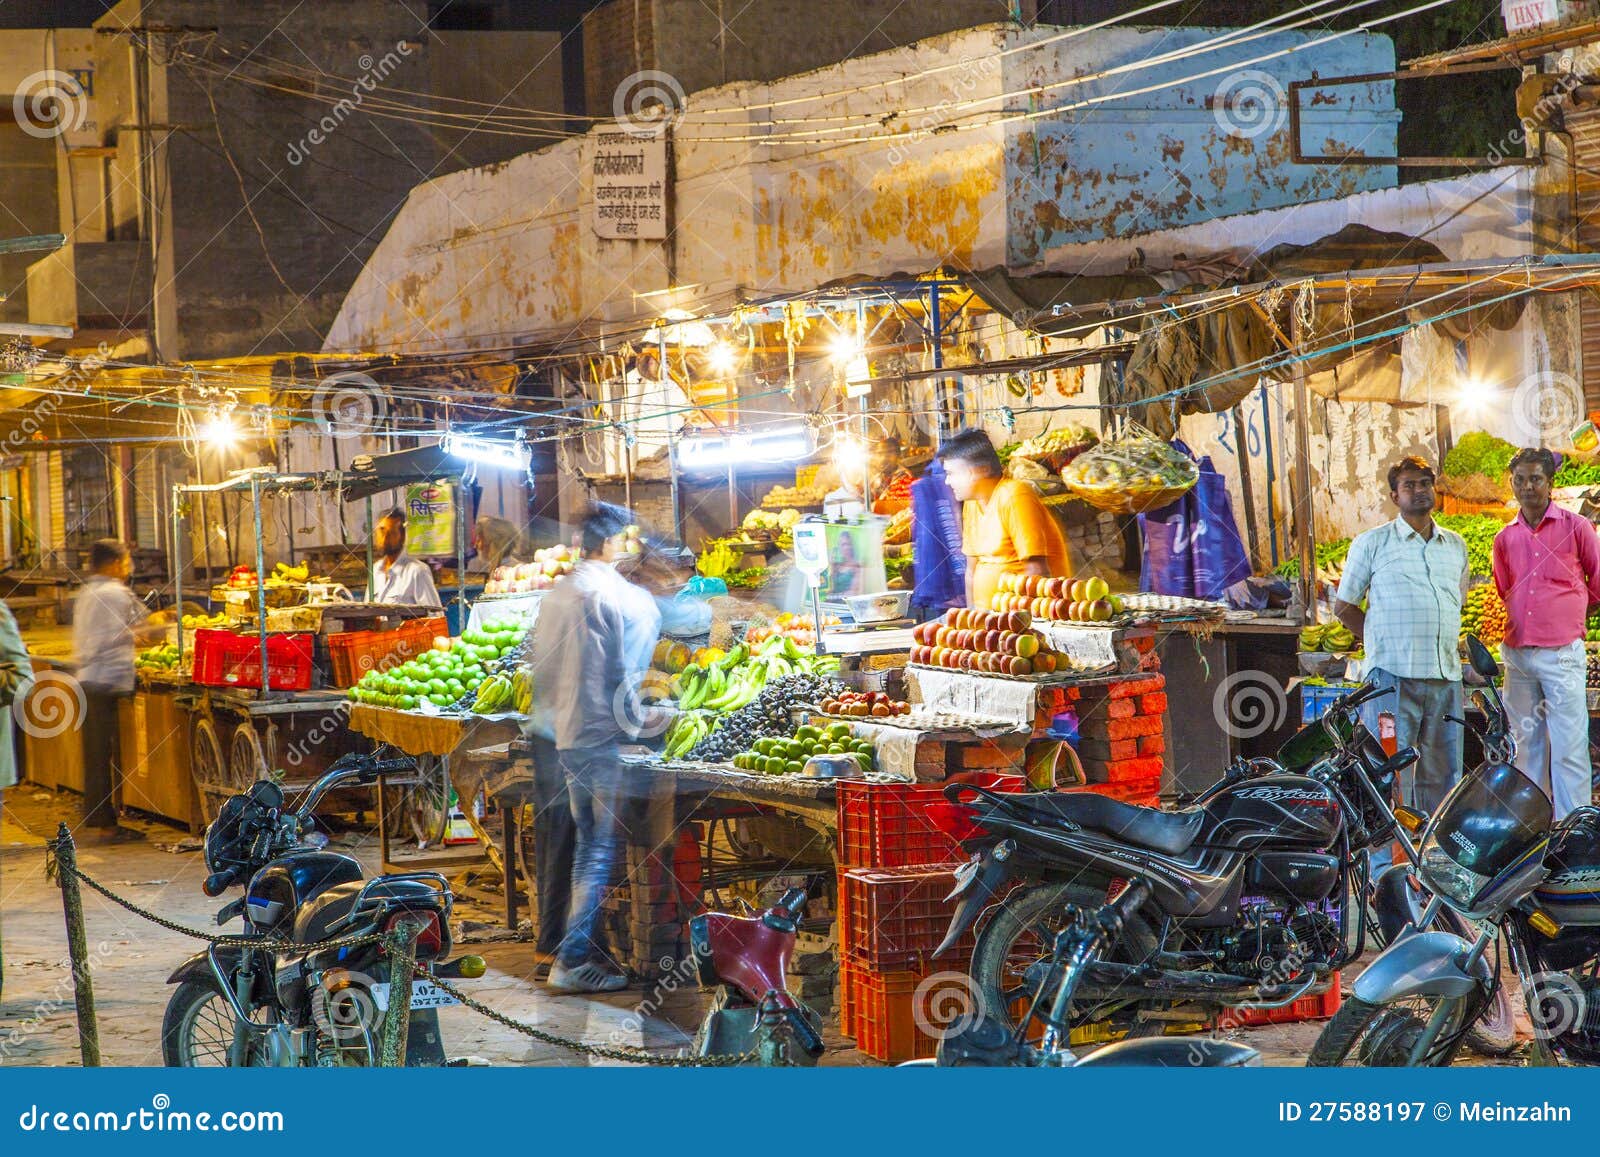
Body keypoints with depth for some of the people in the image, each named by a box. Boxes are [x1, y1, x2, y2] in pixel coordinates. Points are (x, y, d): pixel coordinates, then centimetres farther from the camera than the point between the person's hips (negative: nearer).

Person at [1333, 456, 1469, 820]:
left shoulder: (1456, 546, 17)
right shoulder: (1371, 543, 4)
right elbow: (1343, 606, 8)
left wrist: (1443, 646, 16)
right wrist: (1382, 641, 2)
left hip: (1446, 676, 5)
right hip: (1392, 676, -5)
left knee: (1443, 774, 6)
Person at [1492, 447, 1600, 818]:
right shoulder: (1505, 538, 13)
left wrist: (1568, 612, 9)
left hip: (1562, 654, -5)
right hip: (1517, 655, 5)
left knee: (1569, 748, -8)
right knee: (1526, 745, 8)